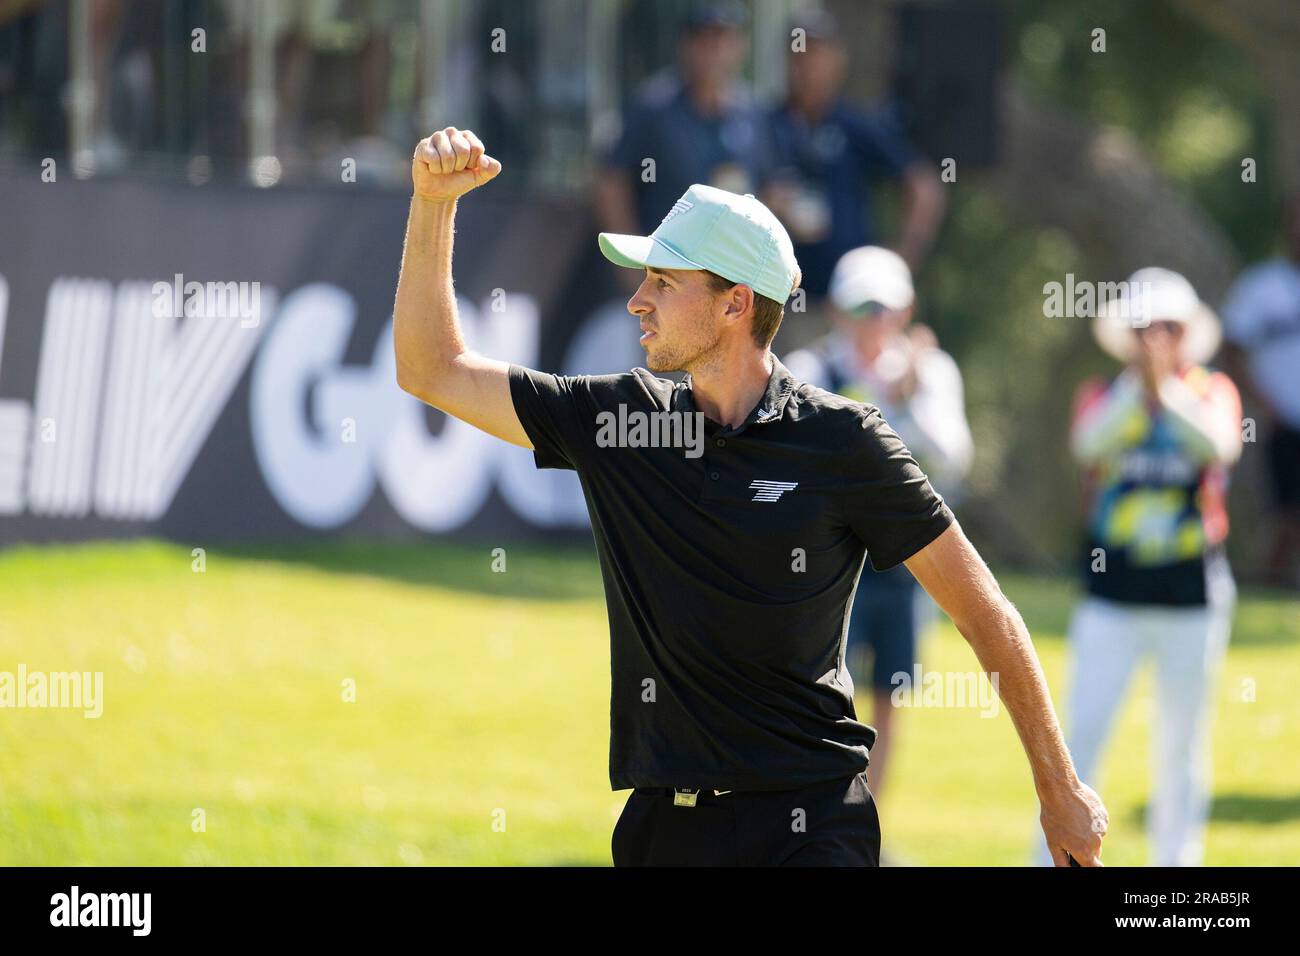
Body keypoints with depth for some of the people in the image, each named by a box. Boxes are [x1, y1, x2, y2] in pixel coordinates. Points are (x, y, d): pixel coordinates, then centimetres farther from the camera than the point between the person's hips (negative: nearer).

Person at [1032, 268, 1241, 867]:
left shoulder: (1213, 393, 1)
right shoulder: (1103, 397, 1)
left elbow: (1219, 445, -21)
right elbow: (1090, 443, -21)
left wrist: (1168, 388, -32)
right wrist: (1139, 385, -33)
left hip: (1192, 601, 1)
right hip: (1111, 601, -1)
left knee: (1182, 747, 8)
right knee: (1080, 739, -7)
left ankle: (1174, 861, 18)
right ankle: (1055, 858, -4)